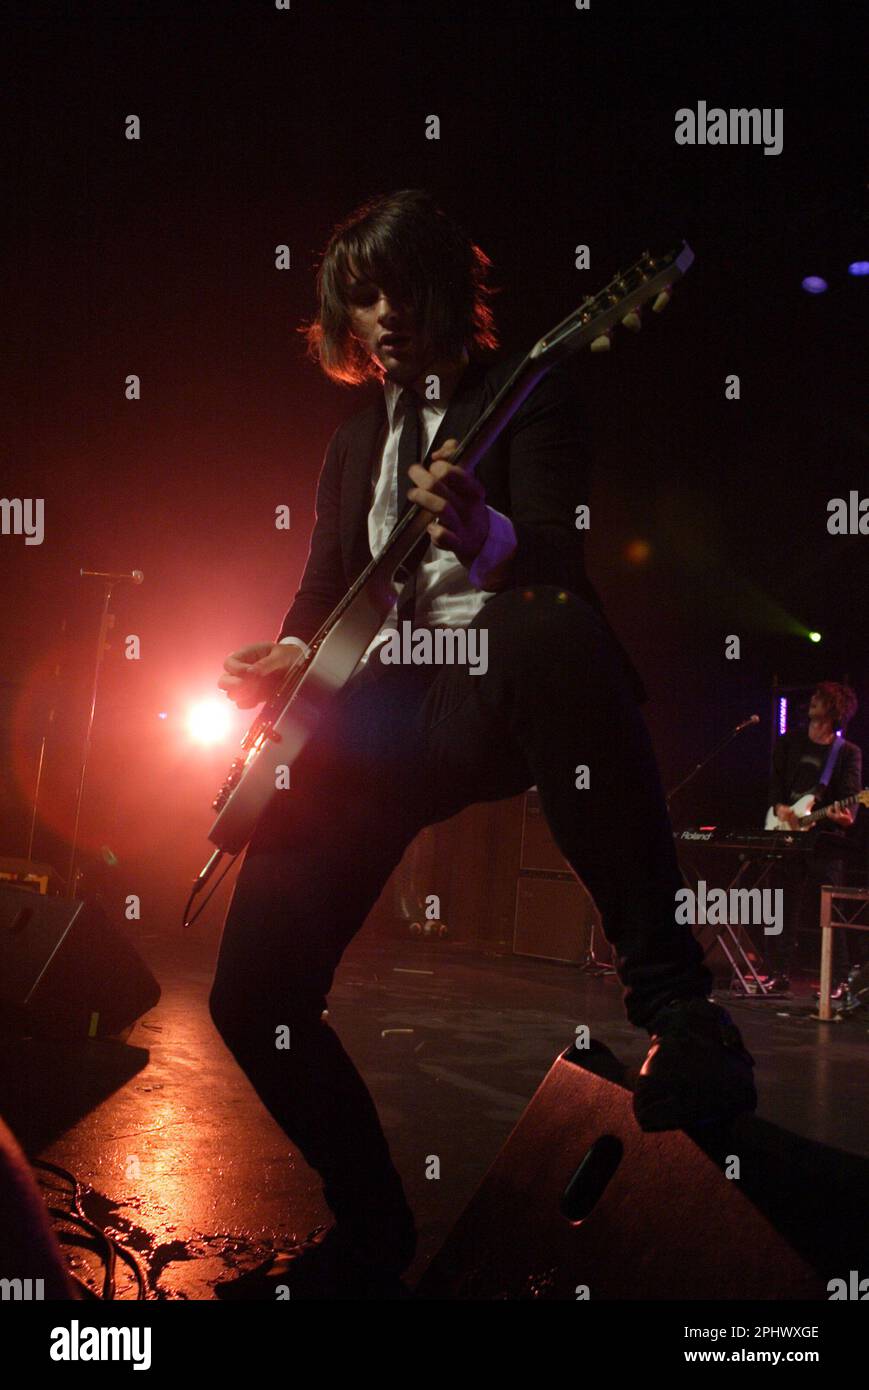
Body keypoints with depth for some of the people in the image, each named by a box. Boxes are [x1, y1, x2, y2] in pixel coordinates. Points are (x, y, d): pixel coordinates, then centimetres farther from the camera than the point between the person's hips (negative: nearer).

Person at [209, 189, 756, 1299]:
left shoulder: (524, 395, 7)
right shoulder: (353, 444, 25)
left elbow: (558, 553, -10)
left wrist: (485, 532, -35)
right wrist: (284, 657, 3)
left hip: (495, 690, -5)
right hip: (376, 720, 6)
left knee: (554, 629, -45)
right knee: (255, 991, -10)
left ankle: (672, 1004, -36)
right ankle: (370, 1227, 15)